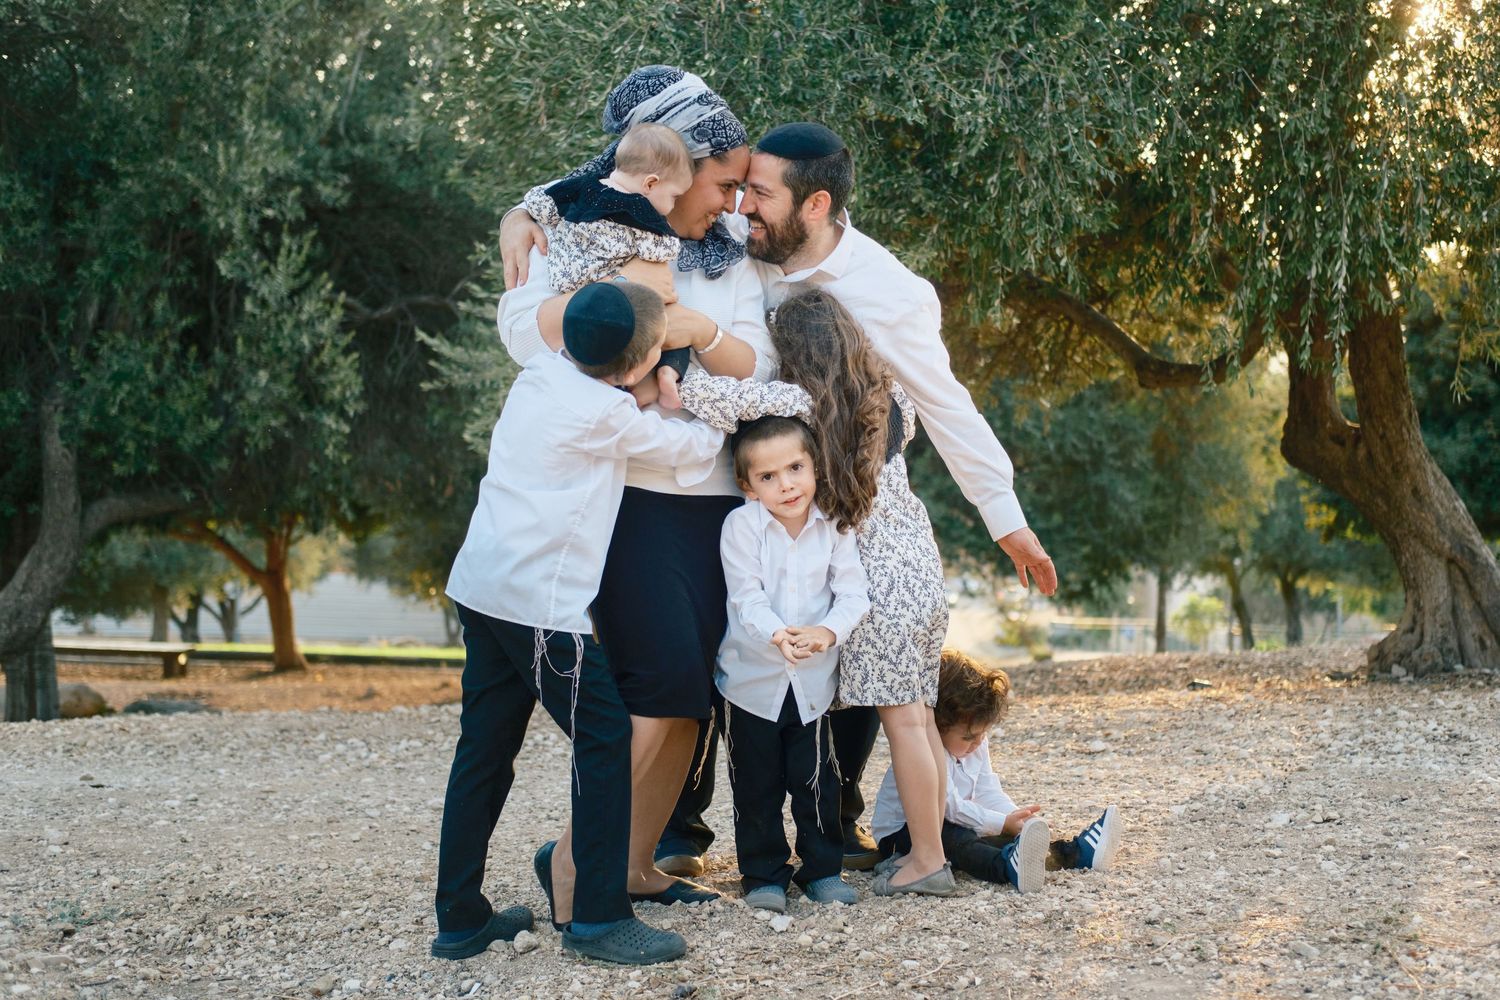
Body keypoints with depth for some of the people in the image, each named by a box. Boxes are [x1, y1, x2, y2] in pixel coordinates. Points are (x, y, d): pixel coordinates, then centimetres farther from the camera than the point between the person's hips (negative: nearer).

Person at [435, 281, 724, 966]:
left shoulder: (540, 372, 10)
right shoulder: (608, 413, -10)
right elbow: (691, 450, 3)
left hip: (481, 587, 9)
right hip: (538, 601, -8)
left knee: (485, 747, 12)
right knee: (605, 735, -1)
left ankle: (460, 917, 18)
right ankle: (598, 916, -1)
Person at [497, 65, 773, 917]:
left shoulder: (729, 262, 16)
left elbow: (756, 365, 2)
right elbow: (526, 333, -15)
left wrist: (700, 331, -17)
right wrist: (625, 286, -24)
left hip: (717, 496, 6)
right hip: (628, 490, -6)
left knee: (694, 694, 4)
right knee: (664, 678, -16)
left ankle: (636, 864, 15)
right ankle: (575, 858, -4)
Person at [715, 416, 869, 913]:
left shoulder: (835, 527, -3)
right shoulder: (741, 525, -10)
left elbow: (853, 592, -8)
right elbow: (747, 598, -17)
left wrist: (828, 630, -27)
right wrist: (777, 635, -34)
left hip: (814, 679, 1)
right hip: (753, 677, -1)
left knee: (817, 779, 8)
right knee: (757, 784, 7)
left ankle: (823, 867, 22)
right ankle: (764, 873, 19)